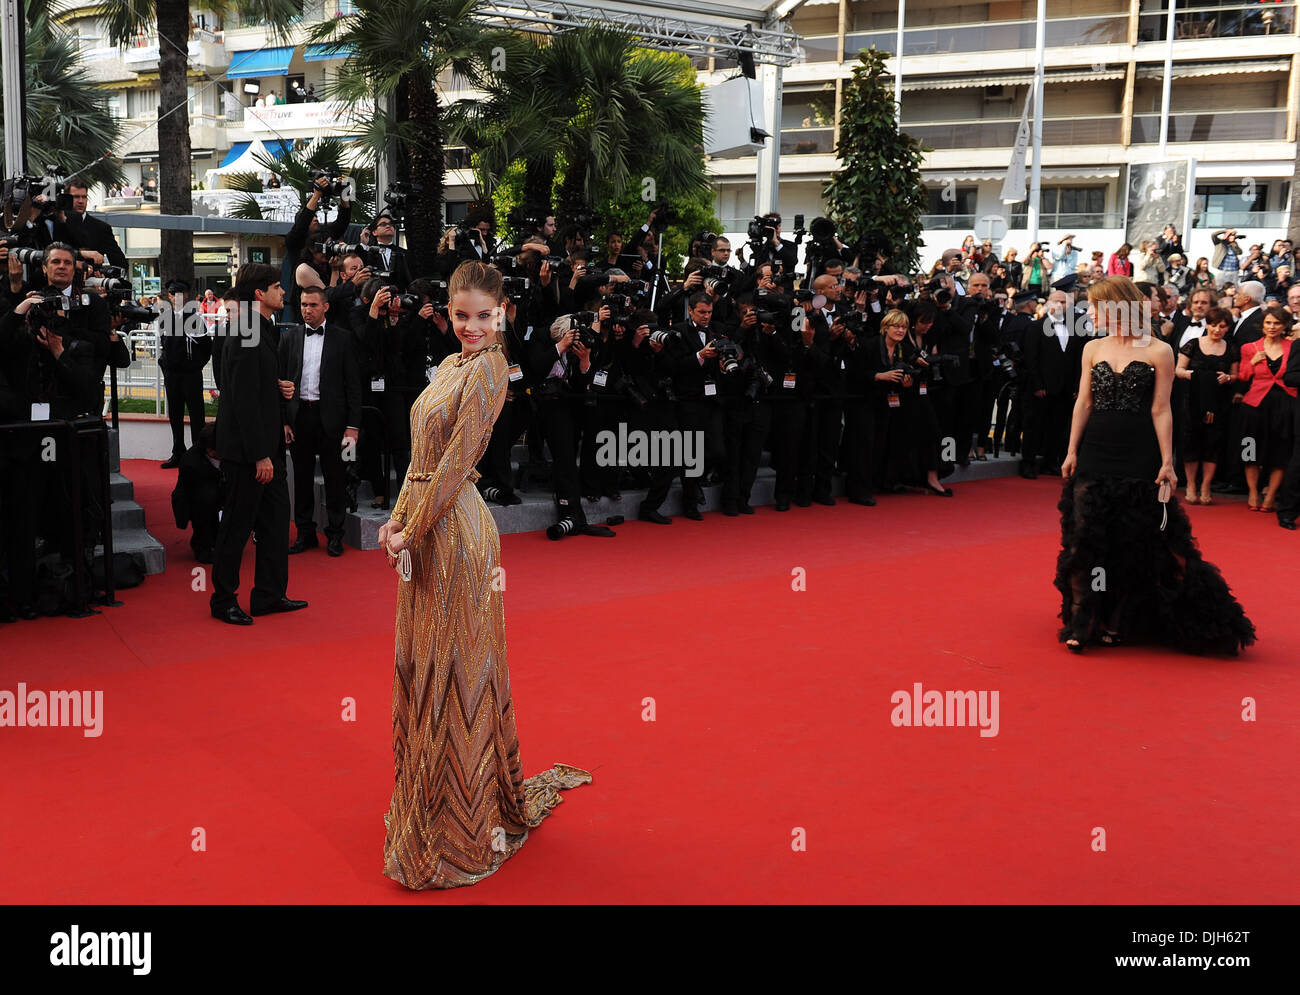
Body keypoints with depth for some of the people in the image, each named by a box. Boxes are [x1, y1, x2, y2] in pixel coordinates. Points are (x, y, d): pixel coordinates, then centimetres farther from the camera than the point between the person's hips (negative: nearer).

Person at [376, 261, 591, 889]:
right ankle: (427, 800, 33)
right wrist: (397, 518, 6)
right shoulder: (448, 366, 14)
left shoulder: (490, 370, -12)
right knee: (422, 664, 17)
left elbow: (456, 462, -17)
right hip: (424, 528, 9)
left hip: (456, 529, -9)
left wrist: (413, 531, -14)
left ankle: (468, 822, 14)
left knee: (457, 670, 0)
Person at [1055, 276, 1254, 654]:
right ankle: (1081, 623, 1)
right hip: (1094, 455, 3)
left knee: (1132, 543, 3)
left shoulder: (1158, 352, -3)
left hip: (1138, 459, -3)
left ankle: (1117, 623, 14)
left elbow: (1160, 410, -4)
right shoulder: (1092, 349, 9)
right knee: (1084, 536, -4)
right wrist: (1072, 451, 3)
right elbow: (1084, 403, 9)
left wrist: (1167, 462, -8)